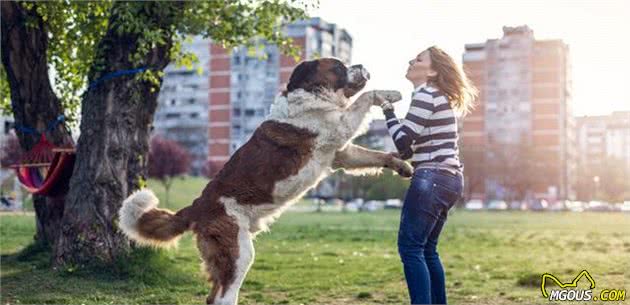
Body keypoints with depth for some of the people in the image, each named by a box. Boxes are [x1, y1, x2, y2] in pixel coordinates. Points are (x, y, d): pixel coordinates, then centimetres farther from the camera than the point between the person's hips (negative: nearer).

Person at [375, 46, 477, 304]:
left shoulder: (426, 95, -9)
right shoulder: (437, 96, 21)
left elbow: (403, 141, -12)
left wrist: (388, 112, 1)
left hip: (433, 178, -10)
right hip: (448, 179, 10)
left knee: (410, 247, -9)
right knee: (426, 249, 15)